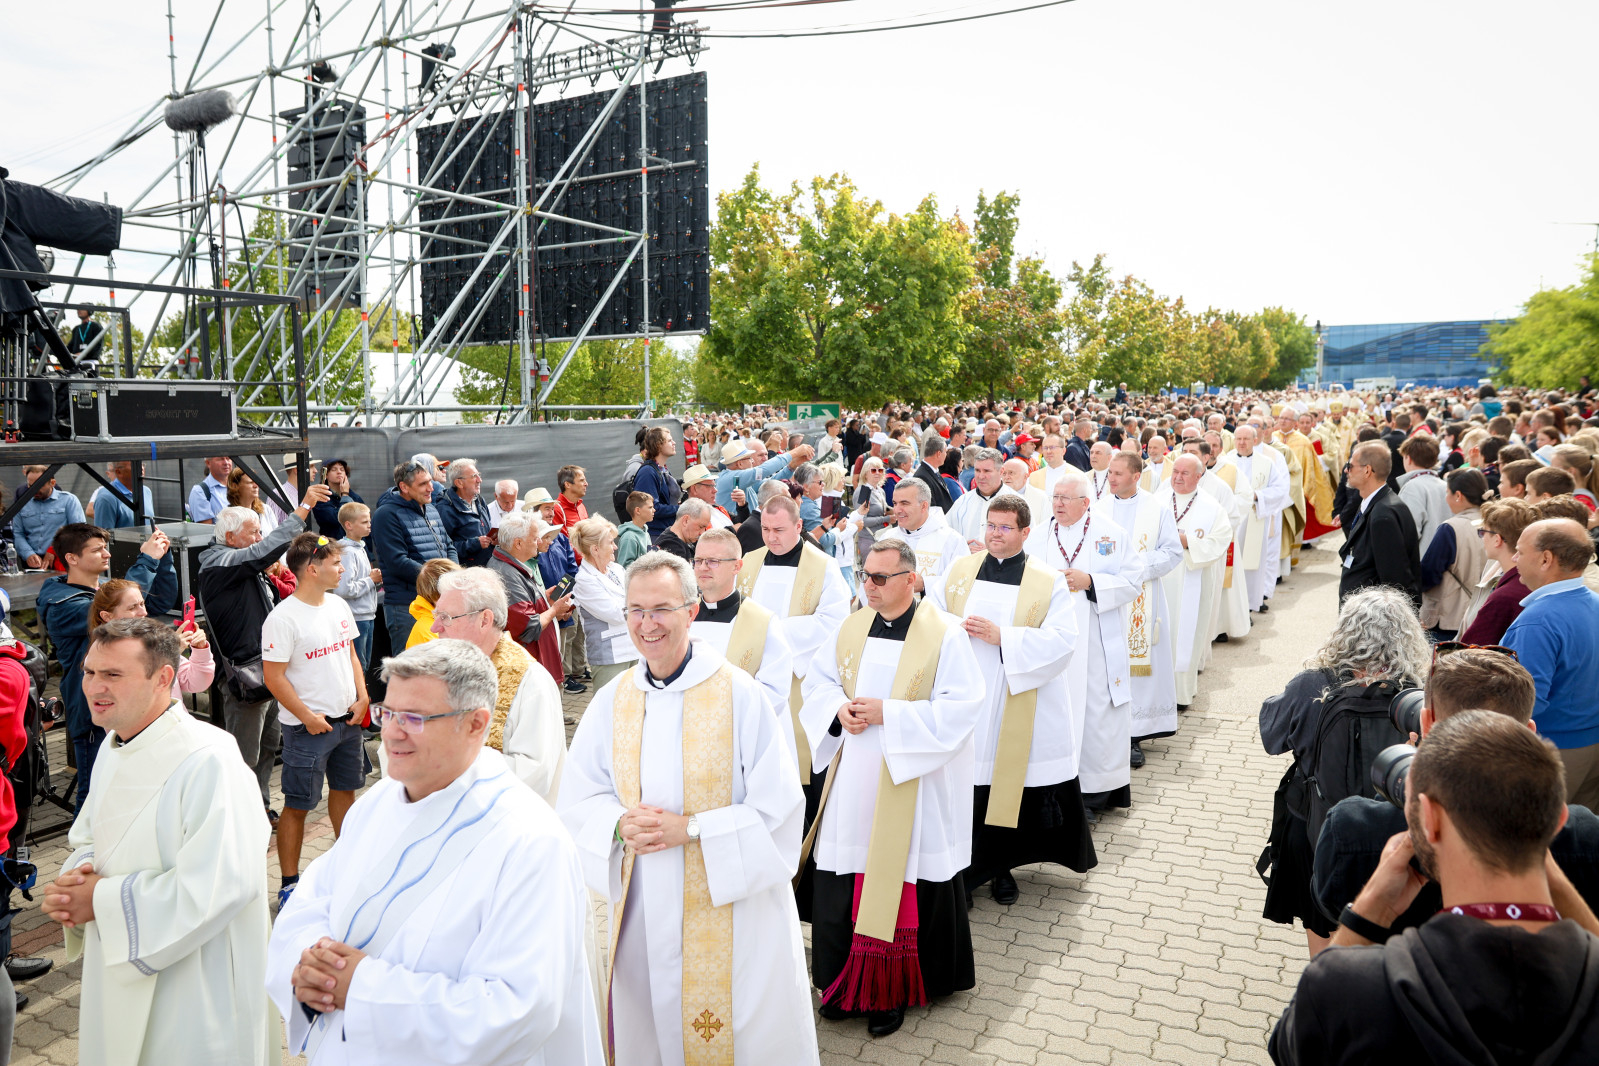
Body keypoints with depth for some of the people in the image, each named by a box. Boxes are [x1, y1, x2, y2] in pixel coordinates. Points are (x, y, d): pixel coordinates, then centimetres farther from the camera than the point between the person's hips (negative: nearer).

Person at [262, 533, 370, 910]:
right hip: (307, 726, -7)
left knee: (345, 790, 19)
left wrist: (362, 696, 2)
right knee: (298, 805, 2)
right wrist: (308, 717, -16)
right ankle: (289, 883, 14)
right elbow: (274, 677, -16)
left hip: (347, 719, 7)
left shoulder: (338, 606, 5)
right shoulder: (283, 618, -16)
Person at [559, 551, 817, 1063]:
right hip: (643, 908, 4)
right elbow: (579, 797, 6)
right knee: (650, 1024, 17)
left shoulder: (739, 695, -13)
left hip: (731, 909, -3)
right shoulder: (612, 700, 0)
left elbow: (779, 809, -14)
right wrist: (621, 823, -14)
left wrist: (690, 828, -20)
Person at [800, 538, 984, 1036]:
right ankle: (846, 980, 28)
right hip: (852, 781, 4)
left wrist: (888, 714, -19)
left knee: (904, 886, 5)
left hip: (913, 784, -4)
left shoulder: (944, 635, -10)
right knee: (843, 884, 8)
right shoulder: (849, 628, 5)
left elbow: (961, 706, -15)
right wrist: (838, 710, -9)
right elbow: (817, 680, 14)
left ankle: (892, 990, 24)